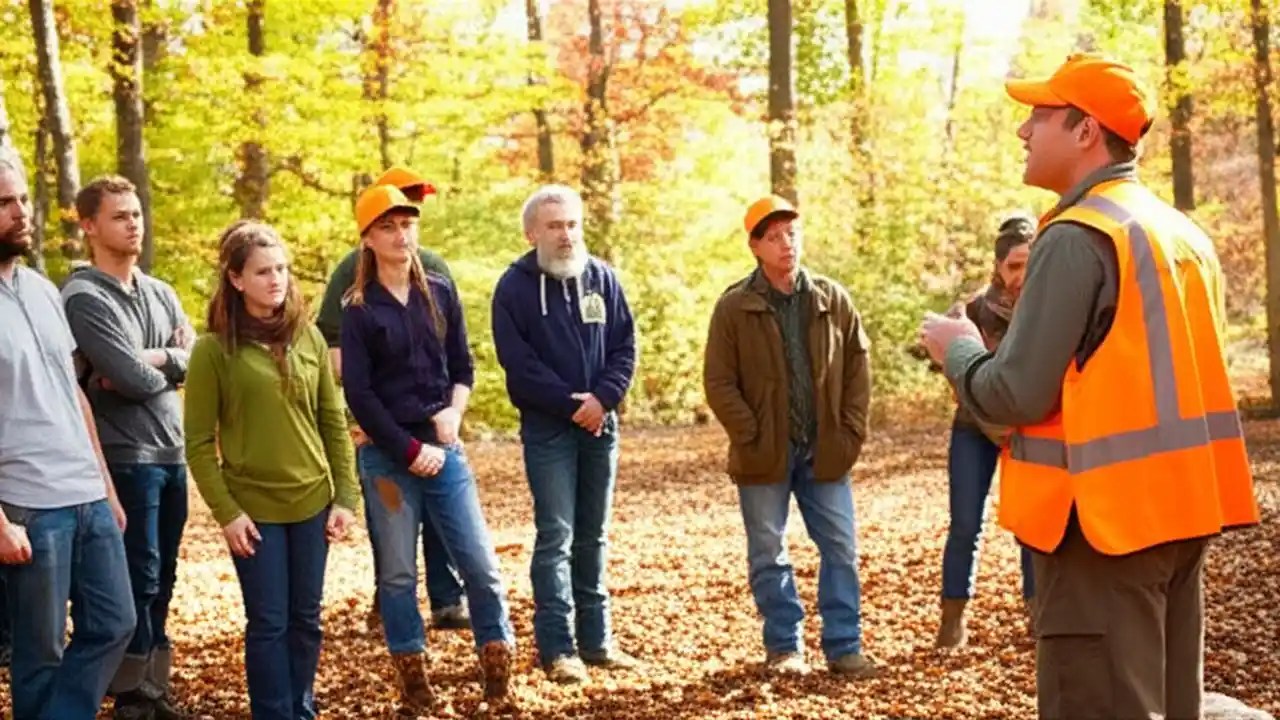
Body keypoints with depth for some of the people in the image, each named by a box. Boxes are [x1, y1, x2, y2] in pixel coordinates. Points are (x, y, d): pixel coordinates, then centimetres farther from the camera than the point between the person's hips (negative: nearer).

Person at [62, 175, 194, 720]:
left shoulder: (160, 293, 13)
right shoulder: (84, 297, -12)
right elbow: (133, 380, -19)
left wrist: (155, 359, -12)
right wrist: (169, 364, 0)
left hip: (171, 453, 7)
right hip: (126, 457, -7)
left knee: (161, 579, 12)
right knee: (139, 578, -4)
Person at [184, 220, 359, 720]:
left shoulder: (308, 336, 4)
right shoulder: (214, 349, -7)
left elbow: (334, 423, 7)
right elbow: (199, 443, -6)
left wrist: (346, 496, 2)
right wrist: (226, 512, -12)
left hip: (312, 501, 4)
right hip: (254, 507, -4)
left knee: (306, 620, 12)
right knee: (269, 624, 2)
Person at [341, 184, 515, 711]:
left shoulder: (441, 293, 8)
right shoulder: (358, 310, -2)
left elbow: (462, 366, 12)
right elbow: (358, 395, -6)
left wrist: (454, 412, -7)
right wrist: (409, 450, -10)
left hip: (444, 448, 2)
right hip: (388, 455, -2)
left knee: (481, 565, -2)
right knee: (397, 574, 4)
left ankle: (498, 675, 10)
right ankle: (414, 683, 14)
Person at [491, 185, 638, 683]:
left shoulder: (602, 277, 5)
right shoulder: (515, 286, -6)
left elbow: (625, 346, 3)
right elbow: (518, 363, -11)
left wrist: (602, 397, -12)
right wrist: (572, 403, -15)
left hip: (600, 423, 4)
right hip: (547, 428, -4)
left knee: (593, 535, 10)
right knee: (556, 535, -7)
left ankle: (596, 639, 18)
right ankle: (557, 648, -3)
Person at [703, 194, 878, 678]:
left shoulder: (833, 300, 3)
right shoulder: (734, 307, -5)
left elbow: (858, 366, 7)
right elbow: (719, 382, -6)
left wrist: (851, 430, -1)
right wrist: (751, 437, -12)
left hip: (825, 451, 2)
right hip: (765, 455, -2)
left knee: (841, 548, 4)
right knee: (769, 555, 7)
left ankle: (844, 647, 13)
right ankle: (784, 647, 19)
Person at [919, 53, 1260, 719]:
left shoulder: (1078, 236, -14)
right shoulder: (1184, 234, 13)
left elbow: (1017, 395, -17)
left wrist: (956, 348, 2)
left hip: (1106, 517, -9)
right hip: (1180, 506, 9)